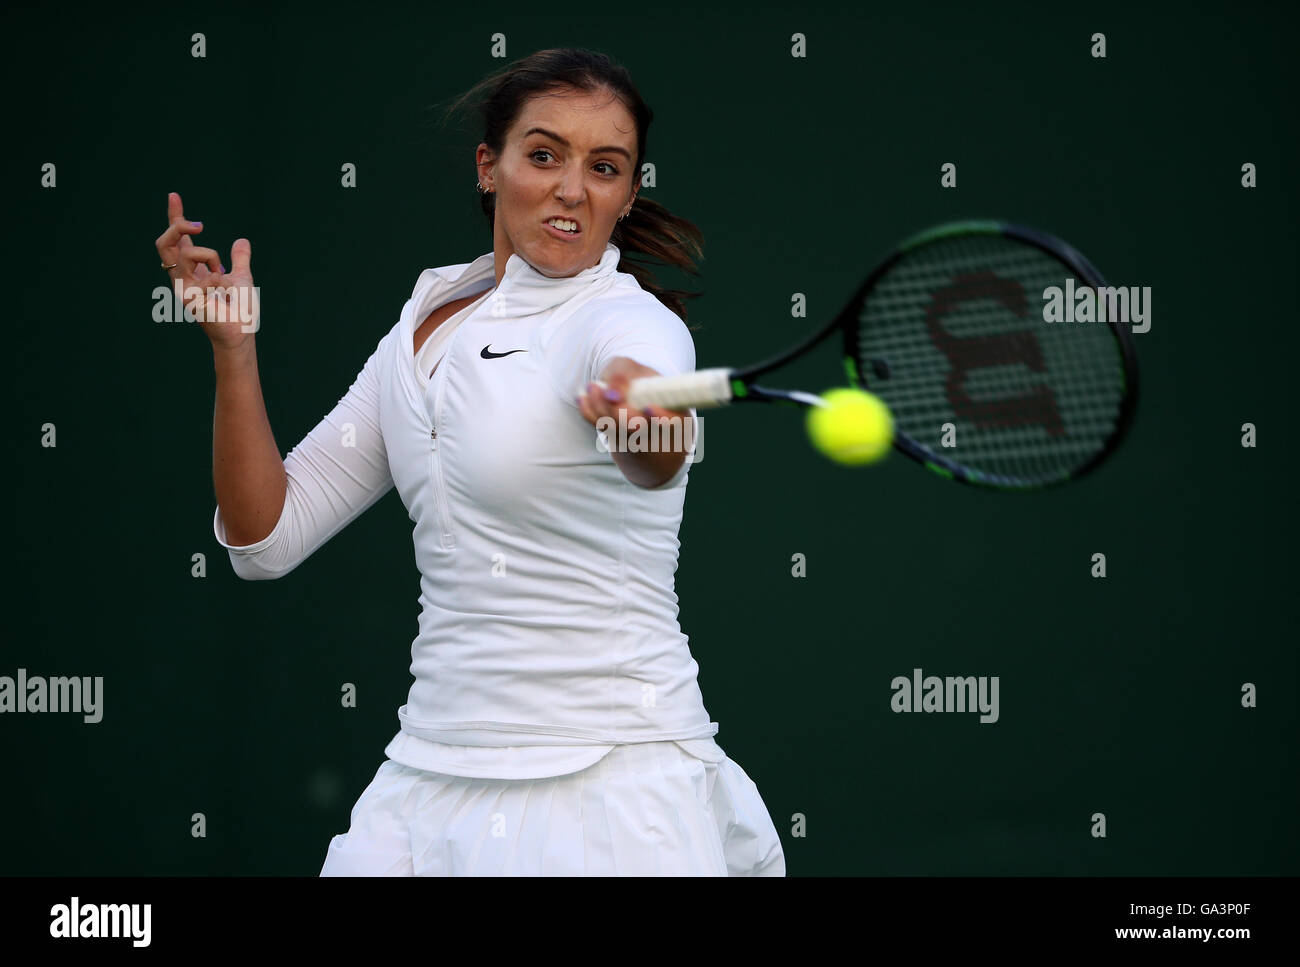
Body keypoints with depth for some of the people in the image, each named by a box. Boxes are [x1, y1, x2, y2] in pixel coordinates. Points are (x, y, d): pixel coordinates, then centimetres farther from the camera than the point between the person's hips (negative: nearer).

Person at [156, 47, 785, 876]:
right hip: (430, 787, 6)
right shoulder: (429, 321, 9)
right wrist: (233, 348, -3)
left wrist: (645, 419, -61)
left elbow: (655, 462, -37)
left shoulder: (631, 323, -11)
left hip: (613, 788, -5)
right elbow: (268, 536, 9)